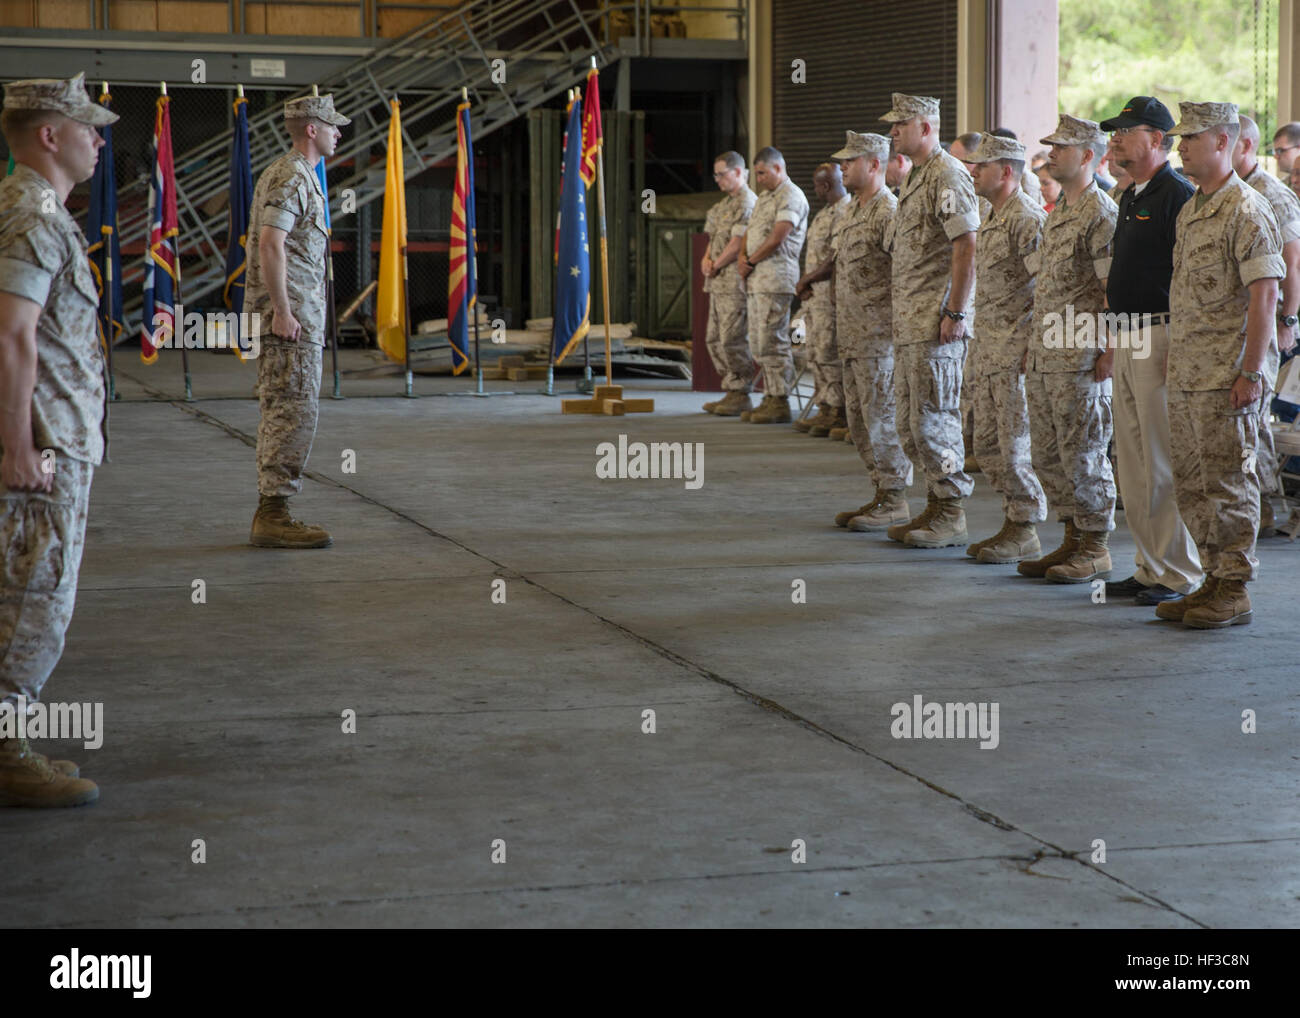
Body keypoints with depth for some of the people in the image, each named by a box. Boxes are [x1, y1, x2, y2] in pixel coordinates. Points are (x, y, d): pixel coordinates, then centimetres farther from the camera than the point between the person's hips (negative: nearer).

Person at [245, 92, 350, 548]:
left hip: (291, 313, 11)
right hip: (290, 313, -11)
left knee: (283, 413, 11)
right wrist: (282, 310, -24)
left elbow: (267, 244, 26)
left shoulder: (291, 174, 20)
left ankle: (270, 515, 14)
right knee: (295, 412, -11)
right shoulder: (292, 177, -13)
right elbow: (270, 244, -23)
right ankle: (273, 515, -11)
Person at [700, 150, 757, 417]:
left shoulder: (747, 202, -12)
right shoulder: (724, 203, 20)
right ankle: (731, 392, 17)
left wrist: (716, 265, -8)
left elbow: (737, 244, -17)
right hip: (718, 283, 10)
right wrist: (706, 259, 4)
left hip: (735, 283, -10)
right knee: (715, 339, 11)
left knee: (733, 339, -9)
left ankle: (741, 395, -3)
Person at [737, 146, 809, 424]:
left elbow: (777, 238, -16)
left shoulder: (790, 197, -8)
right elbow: (750, 231, 24)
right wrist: (743, 257, 5)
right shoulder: (764, 197, 23)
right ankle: (770, 398, 13)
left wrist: (751, 261, -8)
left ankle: (780, 403, -9)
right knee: (760, 341, 9)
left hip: (775, 278, -10)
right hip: (756, 279, 10)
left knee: (773, 341, -11)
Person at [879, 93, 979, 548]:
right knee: (910, 424, 12)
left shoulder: (948, 176, -12)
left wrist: (955, 313, -21)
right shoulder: (914, 178, 19)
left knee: (933, 420, -7)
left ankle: (951, 515, 0)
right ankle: (937, 506, 19)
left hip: (935, 323, -10)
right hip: (907, 322, 10)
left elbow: (966, 248, -19)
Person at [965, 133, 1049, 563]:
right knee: (987, 443, 11)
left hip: (1018, 345, -10)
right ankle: (1013, 521, 19)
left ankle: (1025, 530, 3)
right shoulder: (991, 219, 16)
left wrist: (1034, 347, -21)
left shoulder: (1028, 218, -14)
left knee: (1015, 444, -5)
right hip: (988, 344, 10)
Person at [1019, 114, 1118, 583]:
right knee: (1047, 453, 12)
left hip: (1080, 357, -9)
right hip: (1045, 355, 9)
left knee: (1083, 455, -4)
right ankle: (1072, 539, 20)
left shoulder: (1101, 214, -11)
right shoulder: (1056, 213, 17)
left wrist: (1104, 352, -18)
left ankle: (1096, 548, 5)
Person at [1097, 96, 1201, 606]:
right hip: (1129, 339, 10)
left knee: (1166, 463, -6)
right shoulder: (1130, 198, 18)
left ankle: (1181, 574, 0)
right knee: (1132, 463, 11)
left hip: (1162, 337, -10)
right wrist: (1113, 344, 21)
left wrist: (1177, 347, -22)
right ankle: (1150, 568, 18)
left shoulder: (1178, 195, -12)